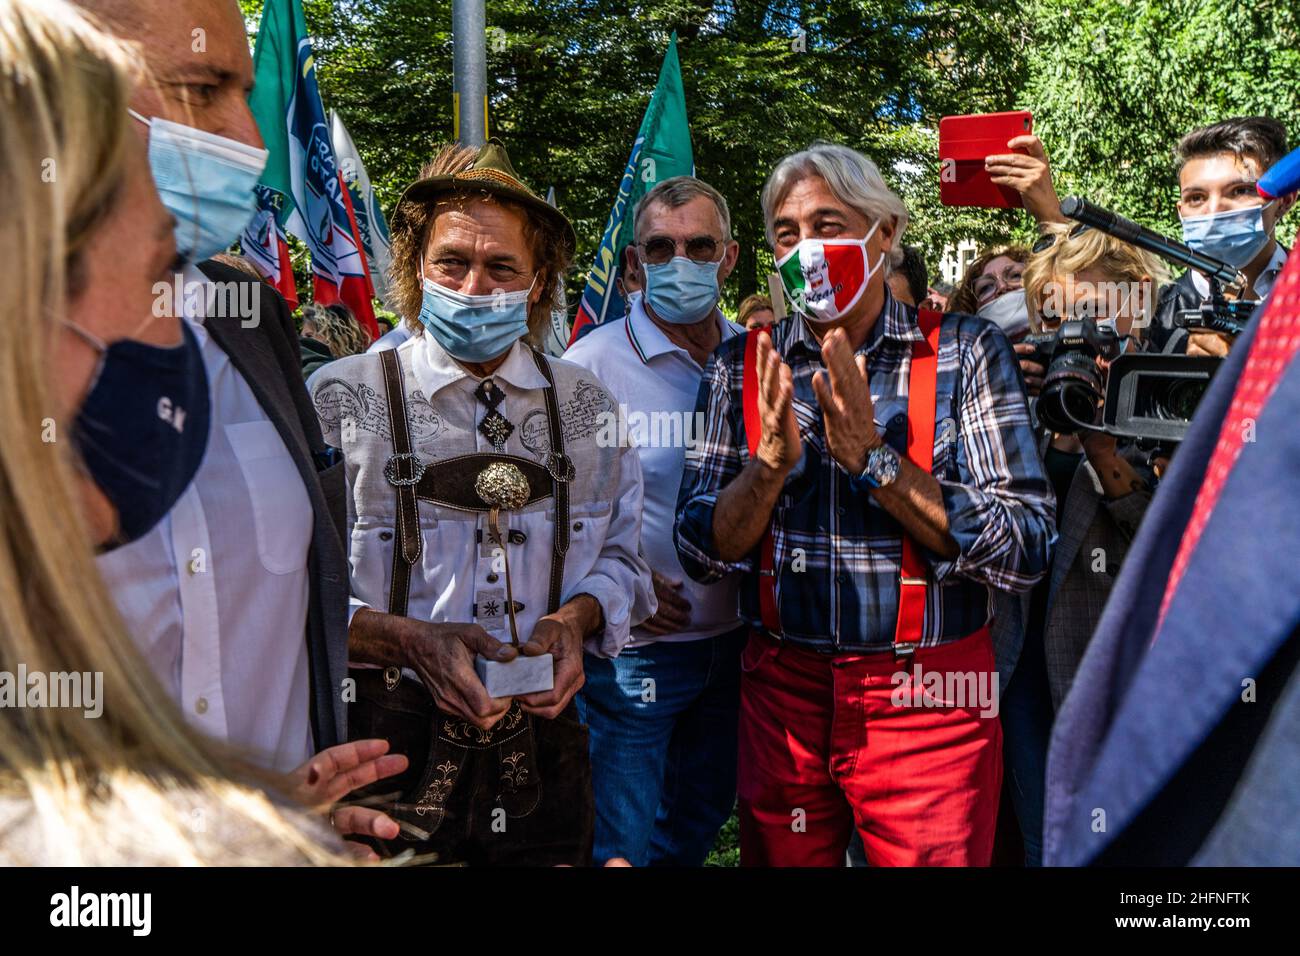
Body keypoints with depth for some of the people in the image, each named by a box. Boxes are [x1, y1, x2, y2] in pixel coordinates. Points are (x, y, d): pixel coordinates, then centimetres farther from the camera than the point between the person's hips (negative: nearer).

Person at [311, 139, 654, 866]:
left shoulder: (586, 405, 6)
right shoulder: (343, 400, -5)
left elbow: (620, 556, 12)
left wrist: (575, 618, -8)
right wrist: (409, 641, -21)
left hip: (541, 743, 3)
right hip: (391, 744, -3)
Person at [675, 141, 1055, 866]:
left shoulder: (964, 352, -6)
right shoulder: (742, 366, 2)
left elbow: (1024, 553, -13)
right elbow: (702, 551, -1)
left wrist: (872, 456, -21)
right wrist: (771, 460, -19)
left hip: (929, 703, -2)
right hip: (782, 698, 3)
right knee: (779, 858, 17)